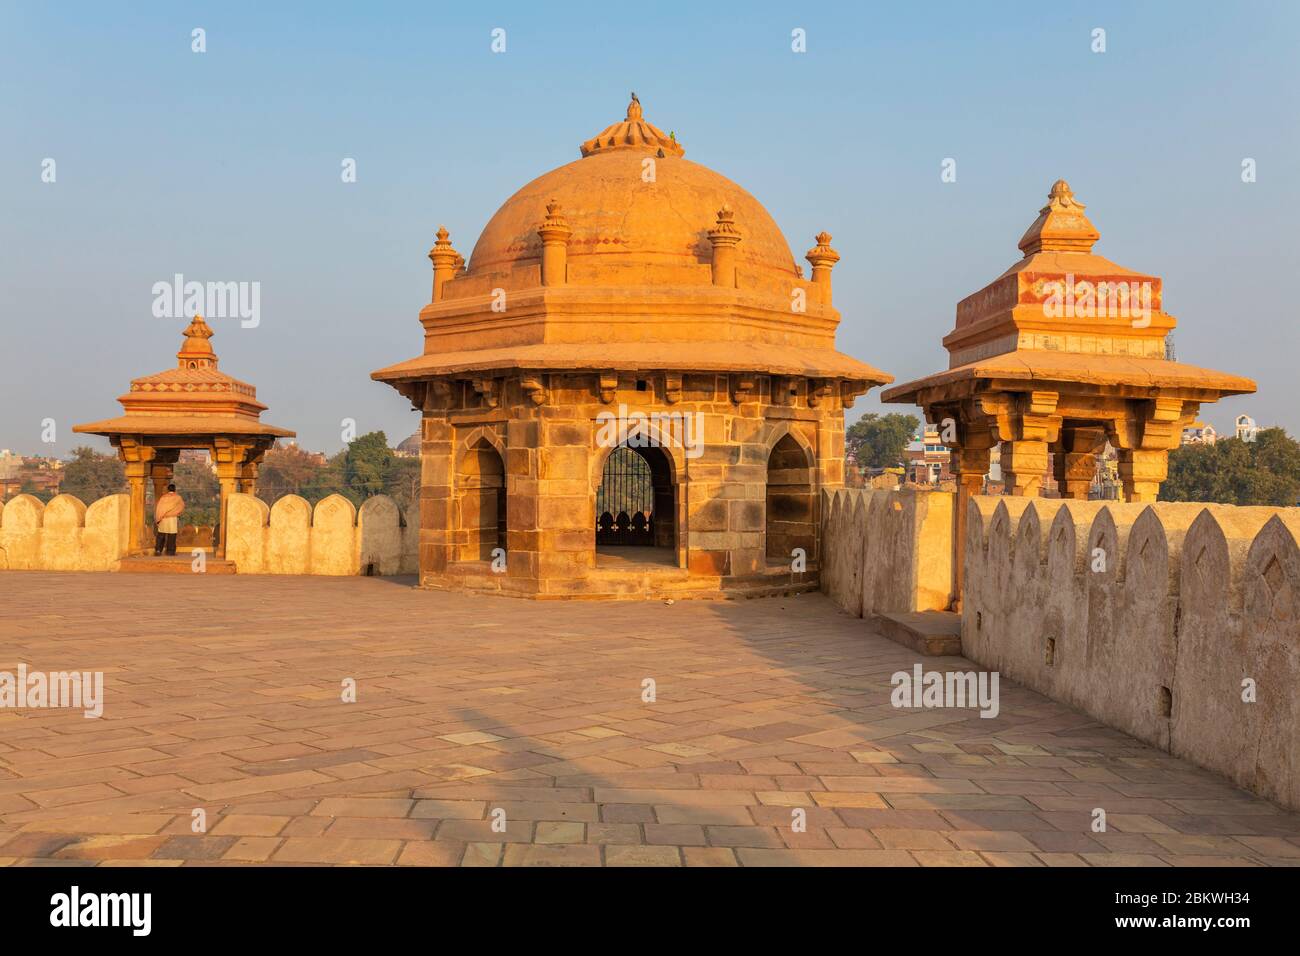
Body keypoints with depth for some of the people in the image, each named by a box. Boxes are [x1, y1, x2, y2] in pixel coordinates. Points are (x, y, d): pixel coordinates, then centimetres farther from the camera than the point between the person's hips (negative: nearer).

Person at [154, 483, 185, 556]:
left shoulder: (163, 497, 4)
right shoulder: (178, 497, 1)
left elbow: (158, 508, 2)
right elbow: (182, 506, 16)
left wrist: (157, 520, 5)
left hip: (162, 519, 2)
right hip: (173, 518, -2)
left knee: (161, 535, 6)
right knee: (171, 536, 2)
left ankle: (158, 550, -1)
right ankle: (170, 551, 0)